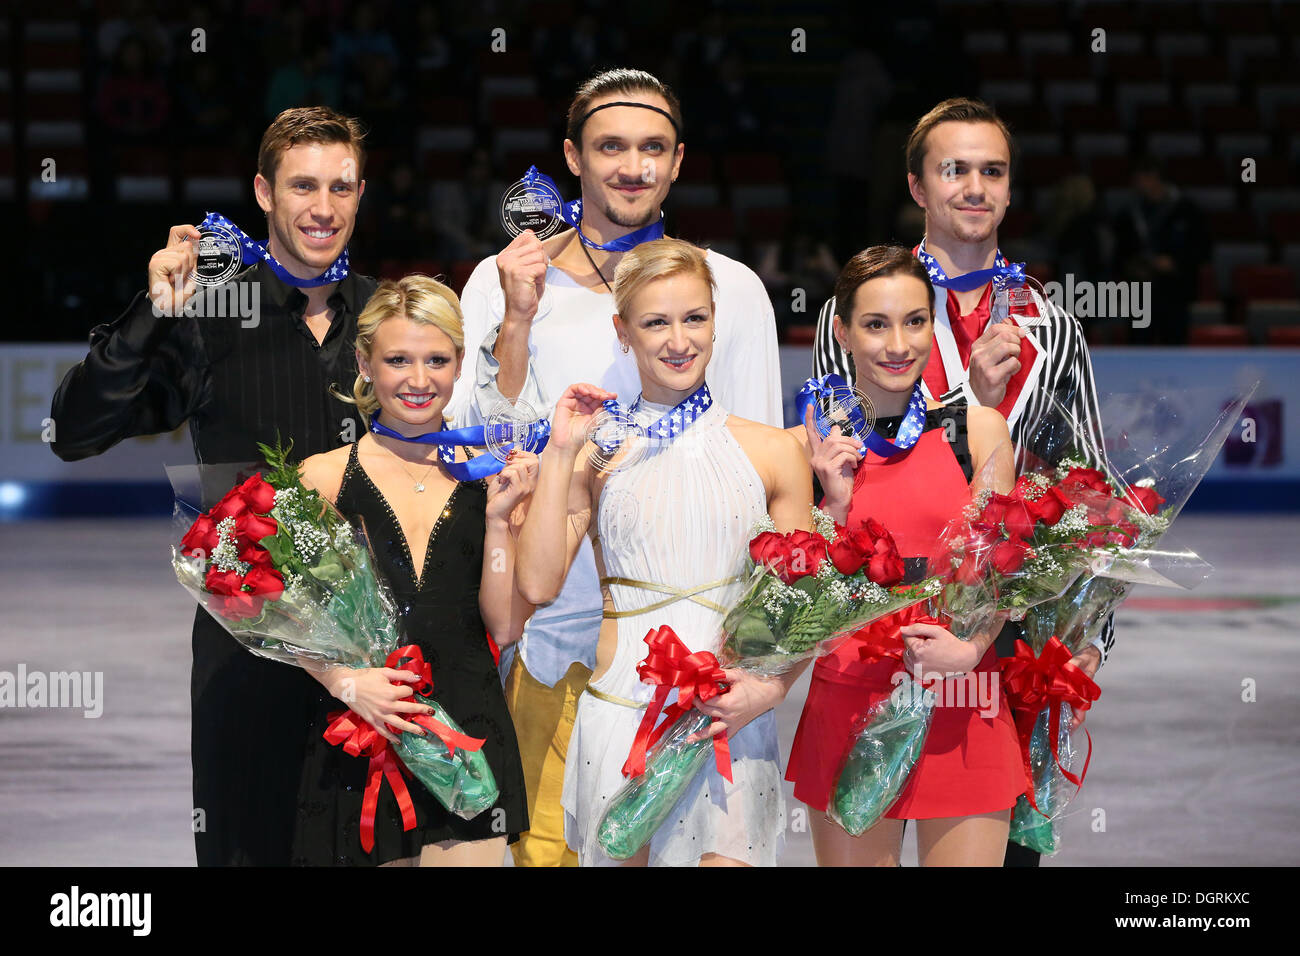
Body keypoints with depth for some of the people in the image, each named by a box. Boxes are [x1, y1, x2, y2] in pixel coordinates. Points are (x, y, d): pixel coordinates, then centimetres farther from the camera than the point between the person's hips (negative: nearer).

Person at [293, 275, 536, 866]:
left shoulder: (488, 477, 6)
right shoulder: (324, 478, 0)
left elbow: (506, 626, 2)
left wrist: (498, 518, -7)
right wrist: (344, 680, -15)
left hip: (468, 732, 1)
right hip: (357, 747, -1)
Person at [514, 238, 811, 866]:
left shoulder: (772, 453, 6)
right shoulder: (596, 453, 5)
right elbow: (538, 584, -6)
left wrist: (772, 687, -8)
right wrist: (559, 454, -6)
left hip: (733, 722, 0)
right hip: (621, 714, 0)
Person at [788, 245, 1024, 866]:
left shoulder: (976, 430, 3)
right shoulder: (811, 446, 4)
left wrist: (969, 648, -16)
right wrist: (837, 504, -9)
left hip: (962, 711, 0)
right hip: (848, 708, 1)